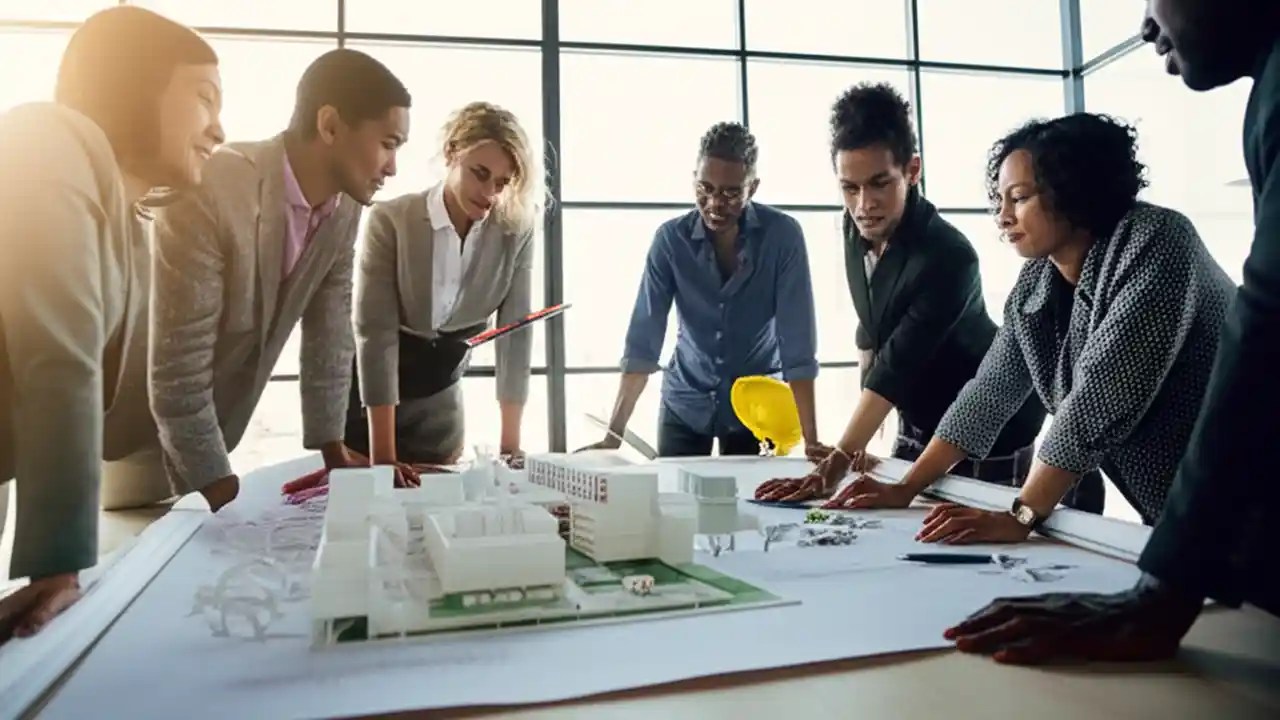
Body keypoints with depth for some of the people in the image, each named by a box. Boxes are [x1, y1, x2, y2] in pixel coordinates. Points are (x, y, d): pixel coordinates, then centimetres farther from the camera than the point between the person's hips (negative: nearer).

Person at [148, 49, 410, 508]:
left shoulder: (344, 206, -9)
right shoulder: (212, 193, -31)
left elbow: (329, 336, -1)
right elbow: (177, 372, -28)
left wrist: (334, 454, -1)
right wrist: (222, 489, -21)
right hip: (142, 421, -6)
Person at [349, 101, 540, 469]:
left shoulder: (516, 230, -12)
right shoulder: (391, 221, -20)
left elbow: (516, 331, -12)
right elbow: (375, 333, -22)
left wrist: (510, 444, -16)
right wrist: (383, 456, -26)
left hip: (440, 400, 2)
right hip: (366, 396, -2)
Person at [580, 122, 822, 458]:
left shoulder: (782, 235, -17)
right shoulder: (671, 238, -14)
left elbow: (798, 344, -20)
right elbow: (643, 341, -16)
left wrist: (811, 441, -26)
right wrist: (613, 434, -23)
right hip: (686, 401, 1)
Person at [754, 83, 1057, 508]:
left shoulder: (948, 257, -31)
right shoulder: (858, 228, -8)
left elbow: (897, 368, -37)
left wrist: (837, 465, -43)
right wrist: (863, 429, 5)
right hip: (918, 425, 7)